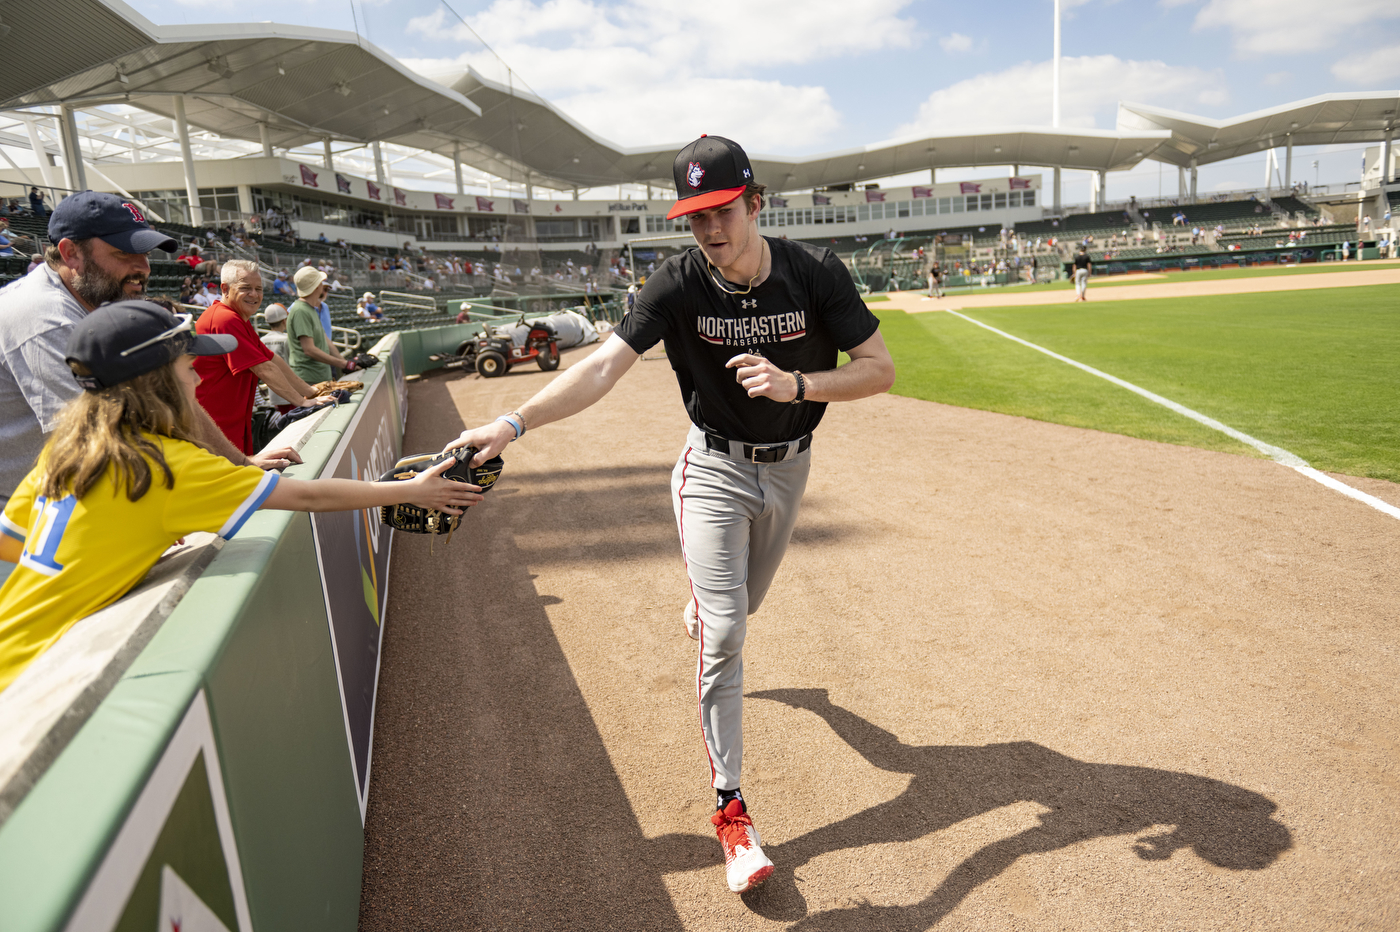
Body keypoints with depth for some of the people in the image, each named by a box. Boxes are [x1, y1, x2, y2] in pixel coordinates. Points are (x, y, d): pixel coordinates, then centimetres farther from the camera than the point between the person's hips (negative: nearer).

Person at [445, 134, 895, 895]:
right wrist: (514, 422, -43)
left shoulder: (814, 273, -16)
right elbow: (604, 365, -29)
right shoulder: (680, 284, -19)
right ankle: (729, 806, 2)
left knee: (742, 607, 21)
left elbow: (879, 368, -14)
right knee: (724, 633, -10)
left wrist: (796, 384, -31)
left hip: (788, 467, 3)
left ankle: (700, 597, 60)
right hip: (715, 468, -2)